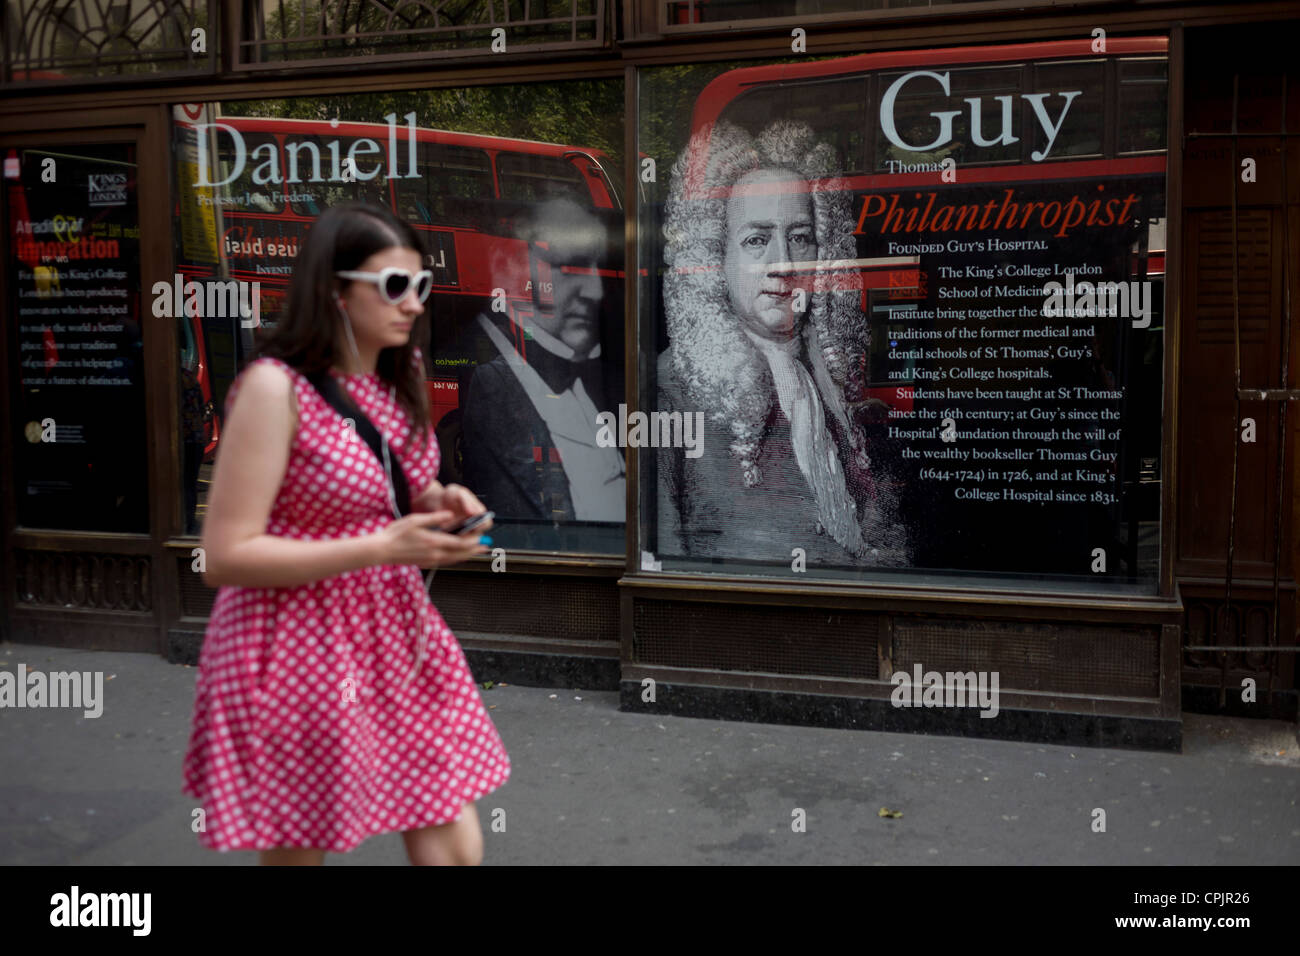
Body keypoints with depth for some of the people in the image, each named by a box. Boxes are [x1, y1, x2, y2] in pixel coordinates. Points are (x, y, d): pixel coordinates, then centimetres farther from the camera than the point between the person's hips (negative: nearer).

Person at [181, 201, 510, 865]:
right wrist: (383, 548, -25)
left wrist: (437, 505, -2)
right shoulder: (276, 387, -17)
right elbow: (226, 557, -19)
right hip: (300, 656, -6)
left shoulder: (402, 375, 6)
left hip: (398, 640, 6)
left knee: (456, 847, 5)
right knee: (300, 852, 11)